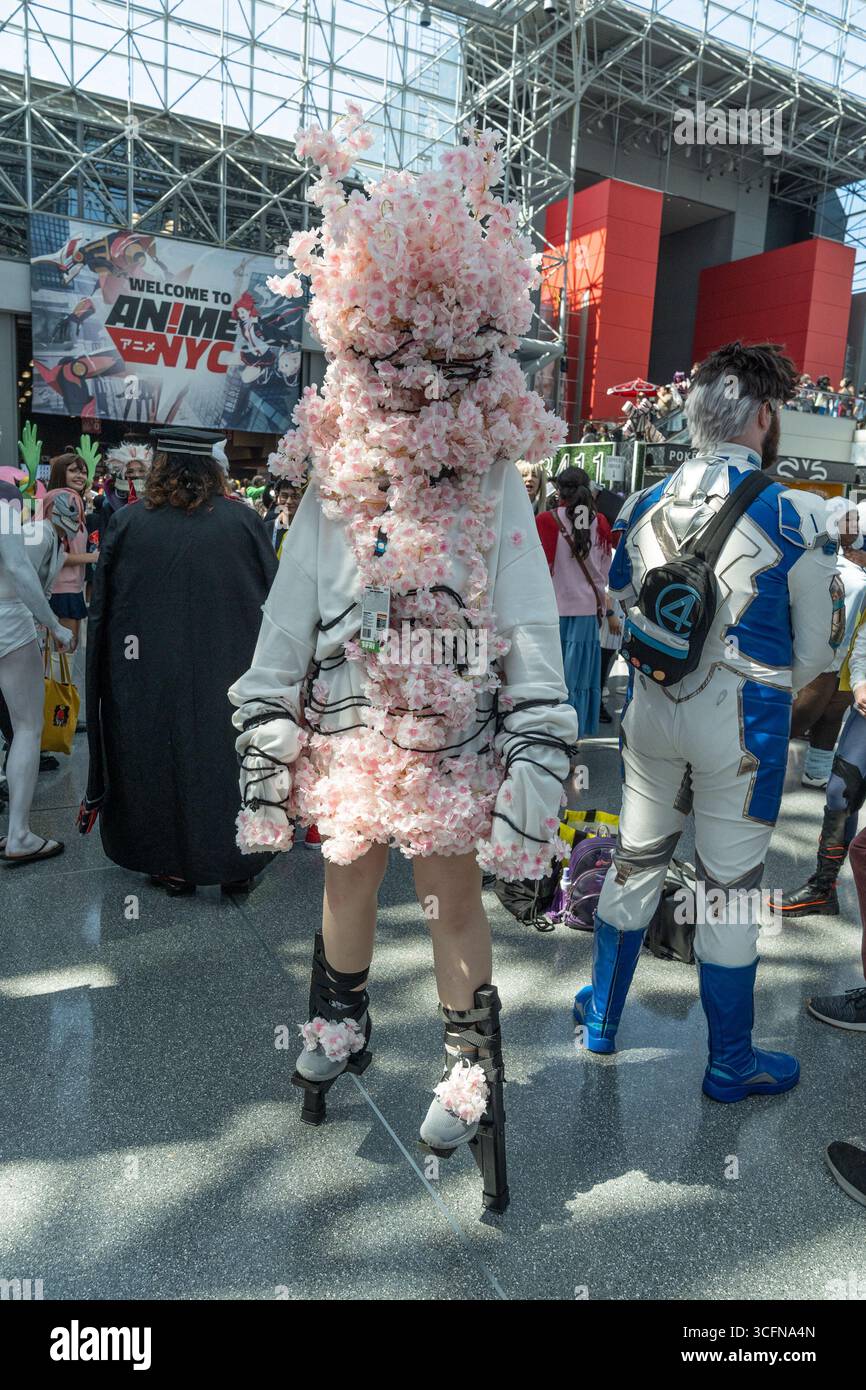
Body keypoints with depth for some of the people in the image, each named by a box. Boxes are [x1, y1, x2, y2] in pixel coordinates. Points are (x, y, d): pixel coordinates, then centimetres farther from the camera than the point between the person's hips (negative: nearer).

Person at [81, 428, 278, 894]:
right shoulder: (243, 521, -7)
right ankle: (235, 866, 20)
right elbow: (273, 595, 0)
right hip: (226, 676, 0)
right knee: (224, 760, 12)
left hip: (147, 678, 0)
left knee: (162, 760, 14)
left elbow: (103, 608, 1)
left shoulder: (127, 523, -6)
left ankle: (173, 867, 24)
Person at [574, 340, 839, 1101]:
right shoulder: (797, 518, -13)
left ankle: (602, 1015, 35)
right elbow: (815, 652, -6)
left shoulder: (643, 508, 0)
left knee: (637, 861, 19)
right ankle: (730, 1061, 27)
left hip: (651, 709, 4)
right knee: (730, 887, 9)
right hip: (742, 723, -4)